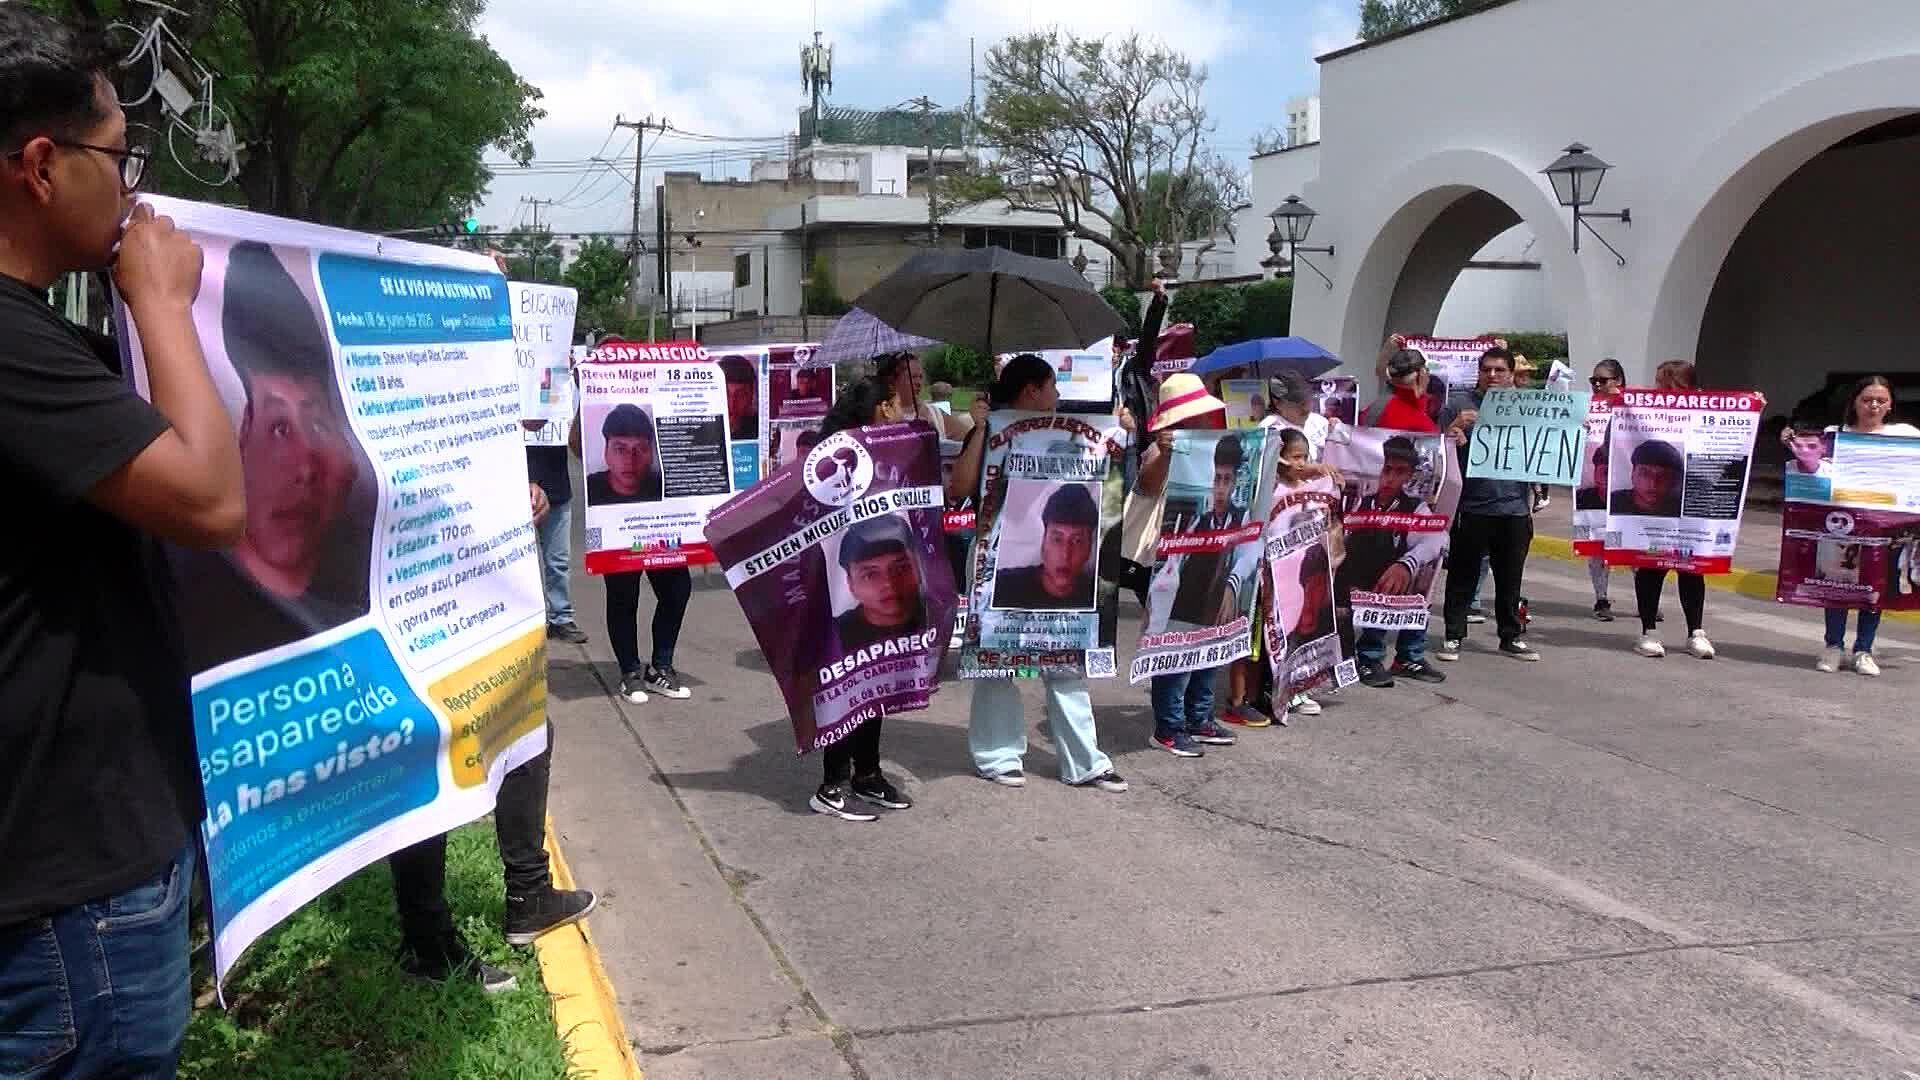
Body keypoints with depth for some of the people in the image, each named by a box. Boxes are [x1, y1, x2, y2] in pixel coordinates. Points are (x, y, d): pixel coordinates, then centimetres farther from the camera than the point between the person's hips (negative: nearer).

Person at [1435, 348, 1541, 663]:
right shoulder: (1463, 407, 3)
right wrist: (1455, 427, -18)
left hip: (1514, 509, 3)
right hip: (1471, 507, -3)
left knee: (1510, 578, 11)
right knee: (1462, 577, 3)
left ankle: (1512, 637, 20)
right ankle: (1453, 637, 9)